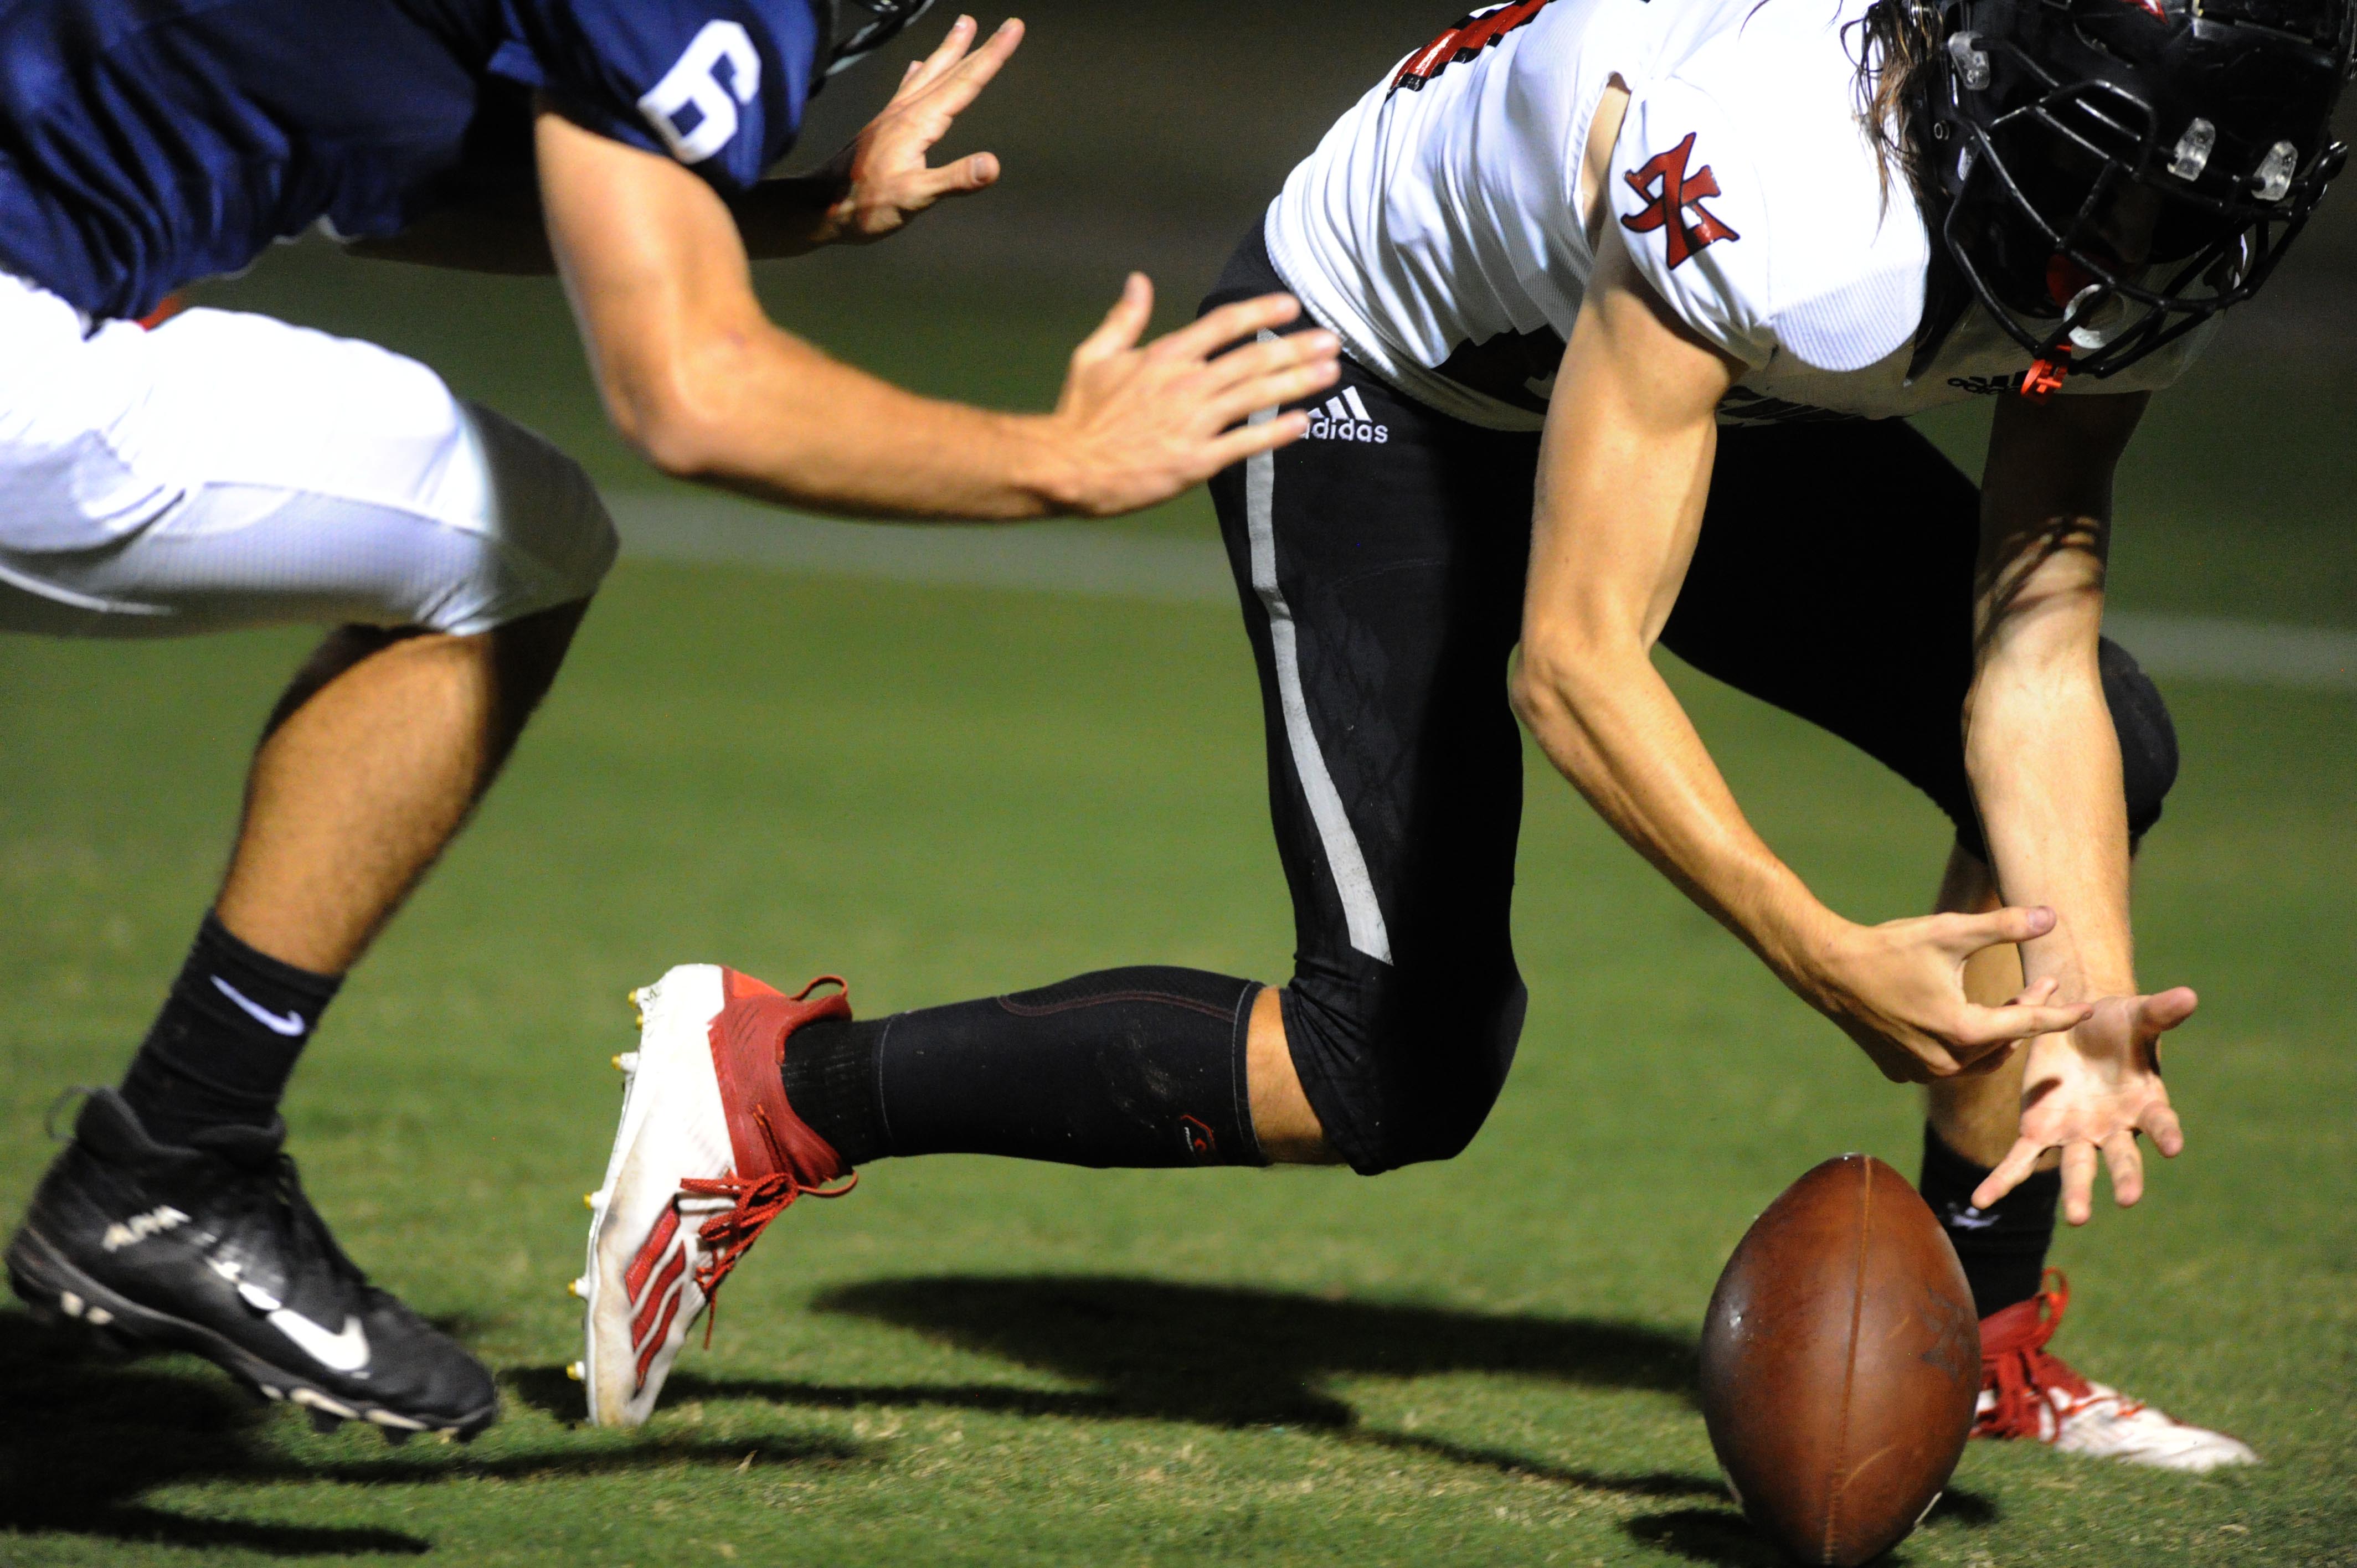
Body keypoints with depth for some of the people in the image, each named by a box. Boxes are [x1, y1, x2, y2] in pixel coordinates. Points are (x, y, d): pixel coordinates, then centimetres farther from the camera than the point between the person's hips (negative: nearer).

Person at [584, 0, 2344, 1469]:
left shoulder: (2141, 254, -21)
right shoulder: (1778, 202, -43)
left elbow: (2032, 647, -17)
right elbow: (1573, 665, -41)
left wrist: (2086, 1001, -30)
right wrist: (1827, 959, -47)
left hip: (1703, 389, 8)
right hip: (1382, 373, -8)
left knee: (2102, 756, -2)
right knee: (1401, 1071, -15)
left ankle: (1981, 1349, 11)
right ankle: (770, 1089, -6)